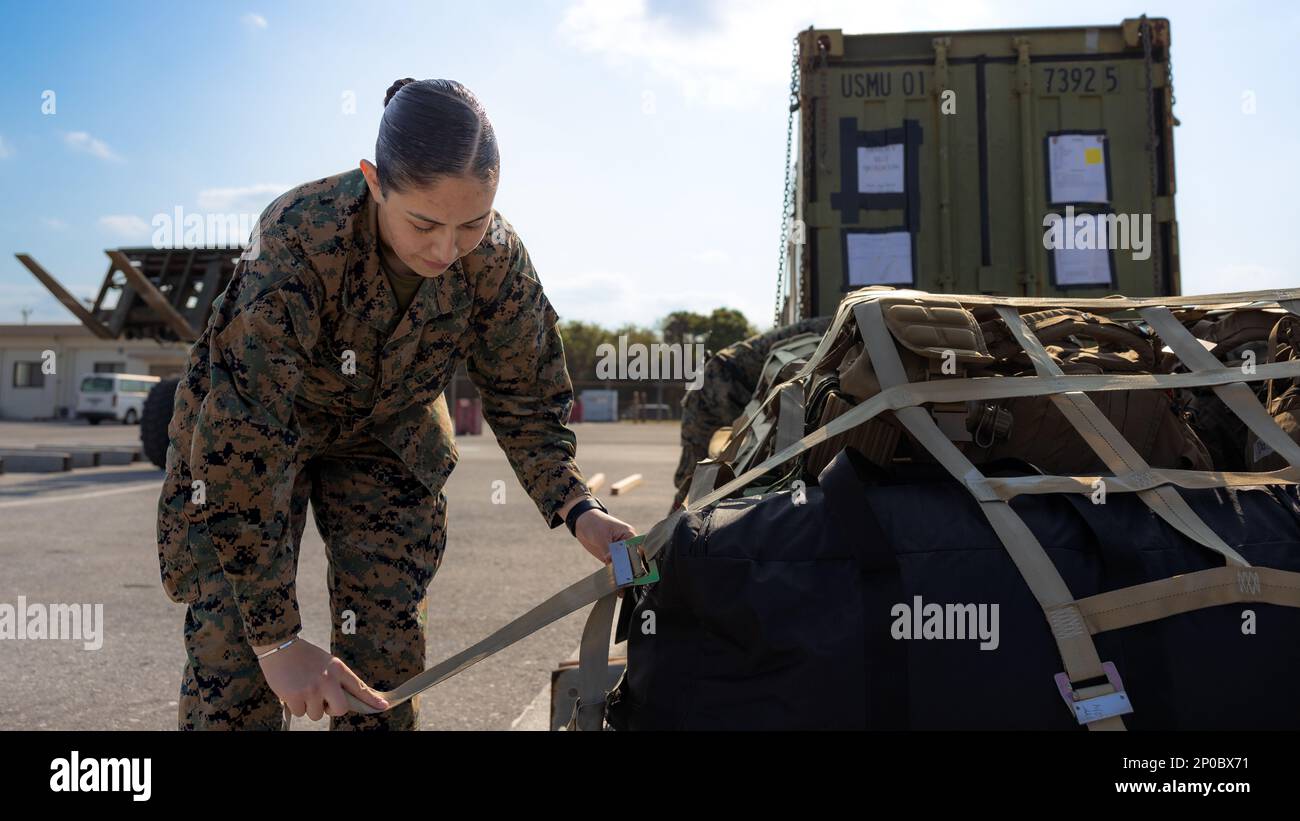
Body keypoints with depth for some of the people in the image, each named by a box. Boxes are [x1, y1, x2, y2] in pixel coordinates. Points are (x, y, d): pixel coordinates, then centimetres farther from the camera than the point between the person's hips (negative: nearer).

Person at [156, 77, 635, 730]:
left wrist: (577, 510, -26)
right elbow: (242, 441, -37)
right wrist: (277, 638, -35)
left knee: (388, 651, -2)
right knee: (233, 652, -9)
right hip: (244, 427, -3)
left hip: (388, 433, 3)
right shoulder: (298, 242, -37)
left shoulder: (496, 260, -25)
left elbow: (525, 403, -9)